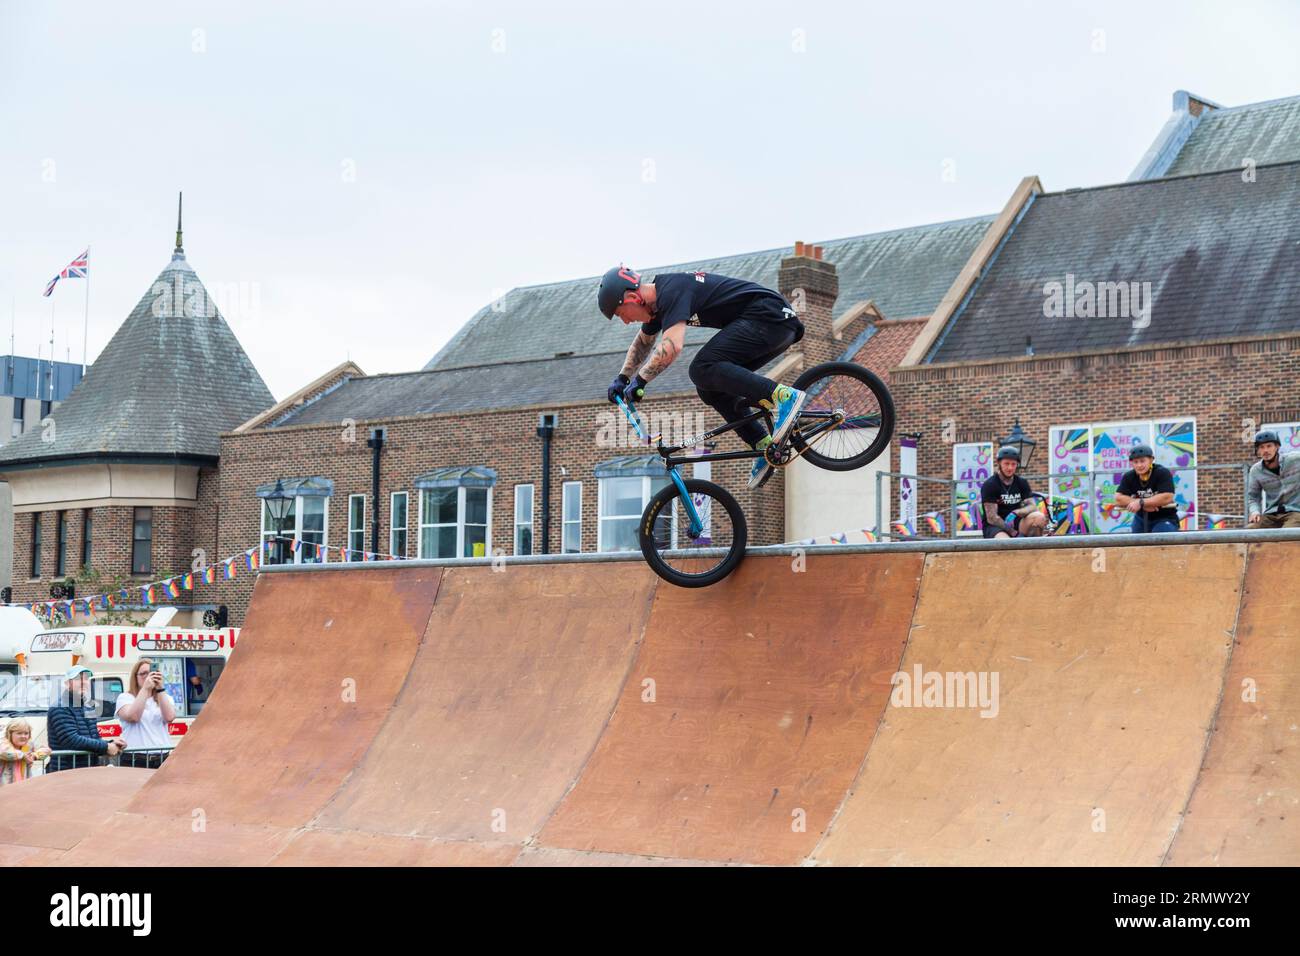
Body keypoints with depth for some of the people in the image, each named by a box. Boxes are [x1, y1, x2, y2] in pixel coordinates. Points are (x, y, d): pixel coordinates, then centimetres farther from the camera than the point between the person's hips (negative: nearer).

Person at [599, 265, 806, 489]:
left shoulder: (672, 291, -18)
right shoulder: (658, 297, 13)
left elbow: (671, 347, -30)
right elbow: (643, 343, 34)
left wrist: (639, 380, -18)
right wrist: (621, 378, 30)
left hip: (769, 316, -10)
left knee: (703, 369, -21)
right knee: (709, 388, 7)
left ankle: (783, 396, -25)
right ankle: (765, 445, 5)